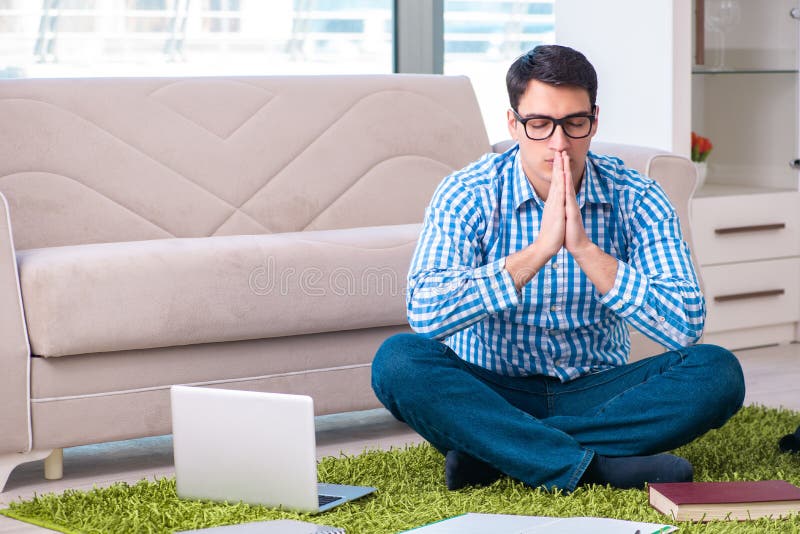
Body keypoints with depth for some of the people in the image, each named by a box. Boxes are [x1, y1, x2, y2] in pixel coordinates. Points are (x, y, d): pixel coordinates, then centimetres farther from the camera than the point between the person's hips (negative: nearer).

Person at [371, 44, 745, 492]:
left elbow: (686, 327, -19)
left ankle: (494, 450, -26)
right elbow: (425, 313, -26)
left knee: (718, 371, -24)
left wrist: (585, 247, -26)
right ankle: (594, 466, -33)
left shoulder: (636, 200, -7)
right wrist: (540, 249, -30)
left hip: (596, 395, 2)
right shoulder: (468, 196, -10)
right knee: (398, 360, -29)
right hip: (491, 394, -1)